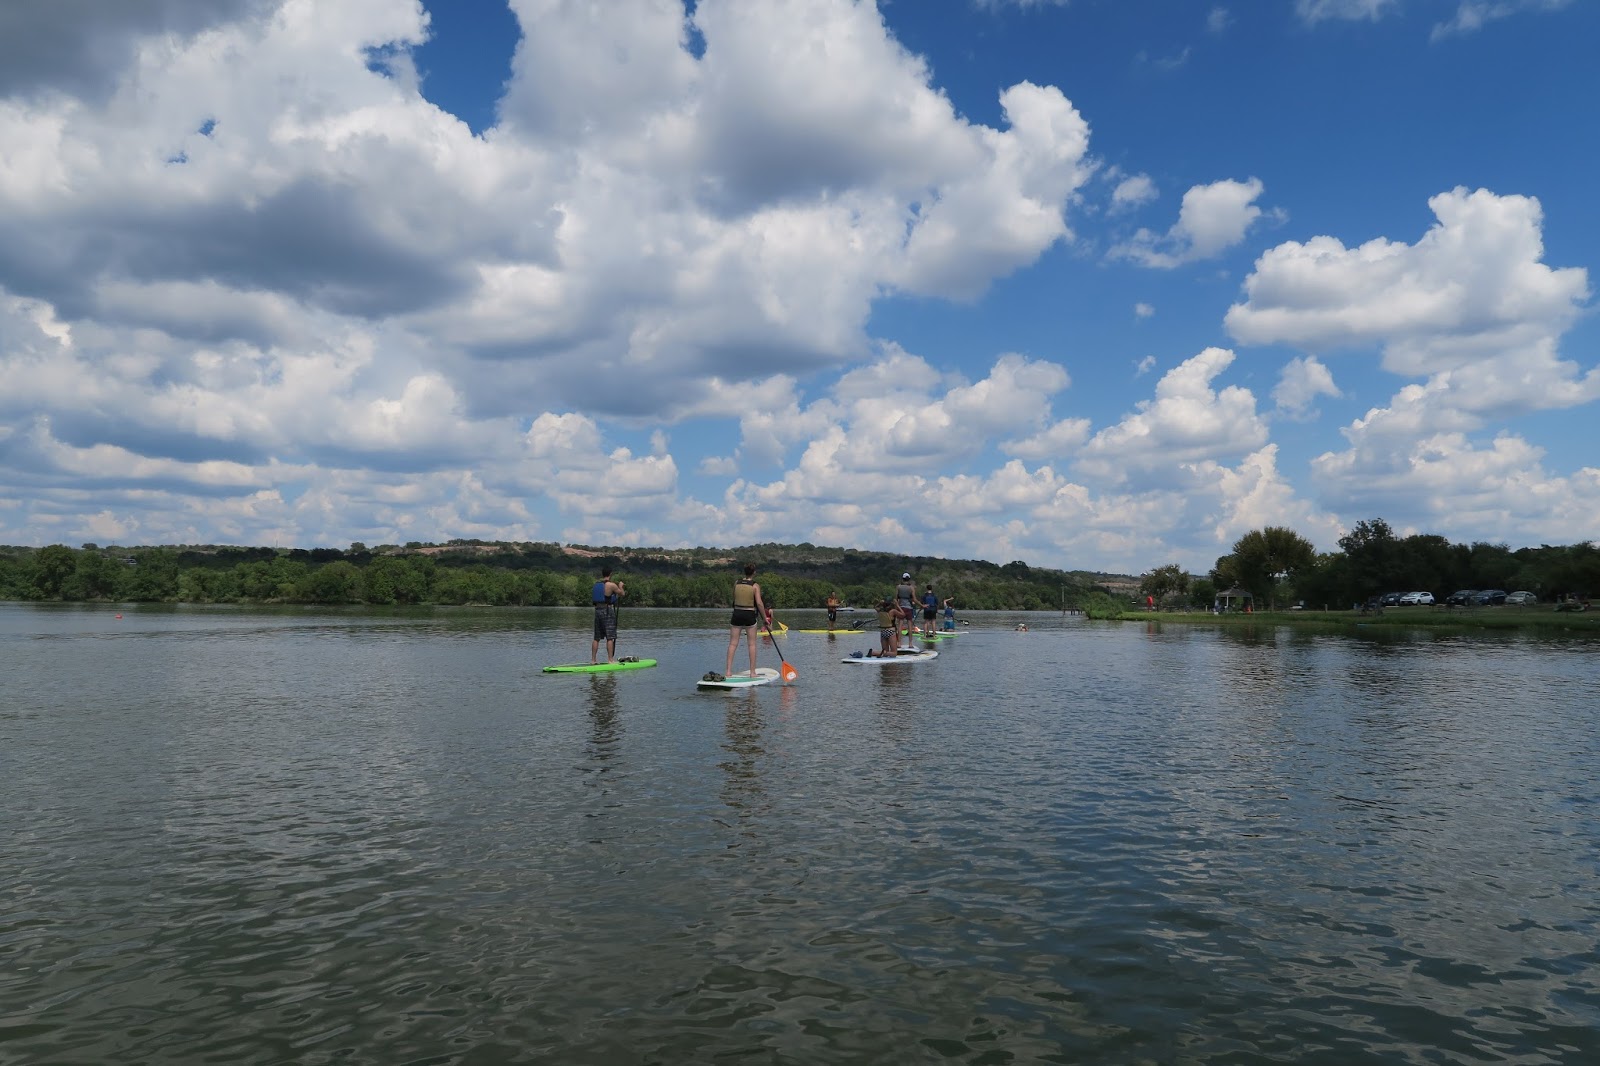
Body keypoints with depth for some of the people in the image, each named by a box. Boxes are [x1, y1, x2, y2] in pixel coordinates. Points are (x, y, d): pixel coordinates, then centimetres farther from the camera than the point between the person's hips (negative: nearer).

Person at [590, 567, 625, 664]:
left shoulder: (596, 584, 9)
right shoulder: (611, 585, -10)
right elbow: (622, 594, -1)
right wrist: (620, 586, 21)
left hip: (597, 610, 7)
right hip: (608, 611, -7)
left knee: (597, 638, 12)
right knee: (610, 638, -3)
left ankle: (593, 660, 14)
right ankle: (610, 660, -5)